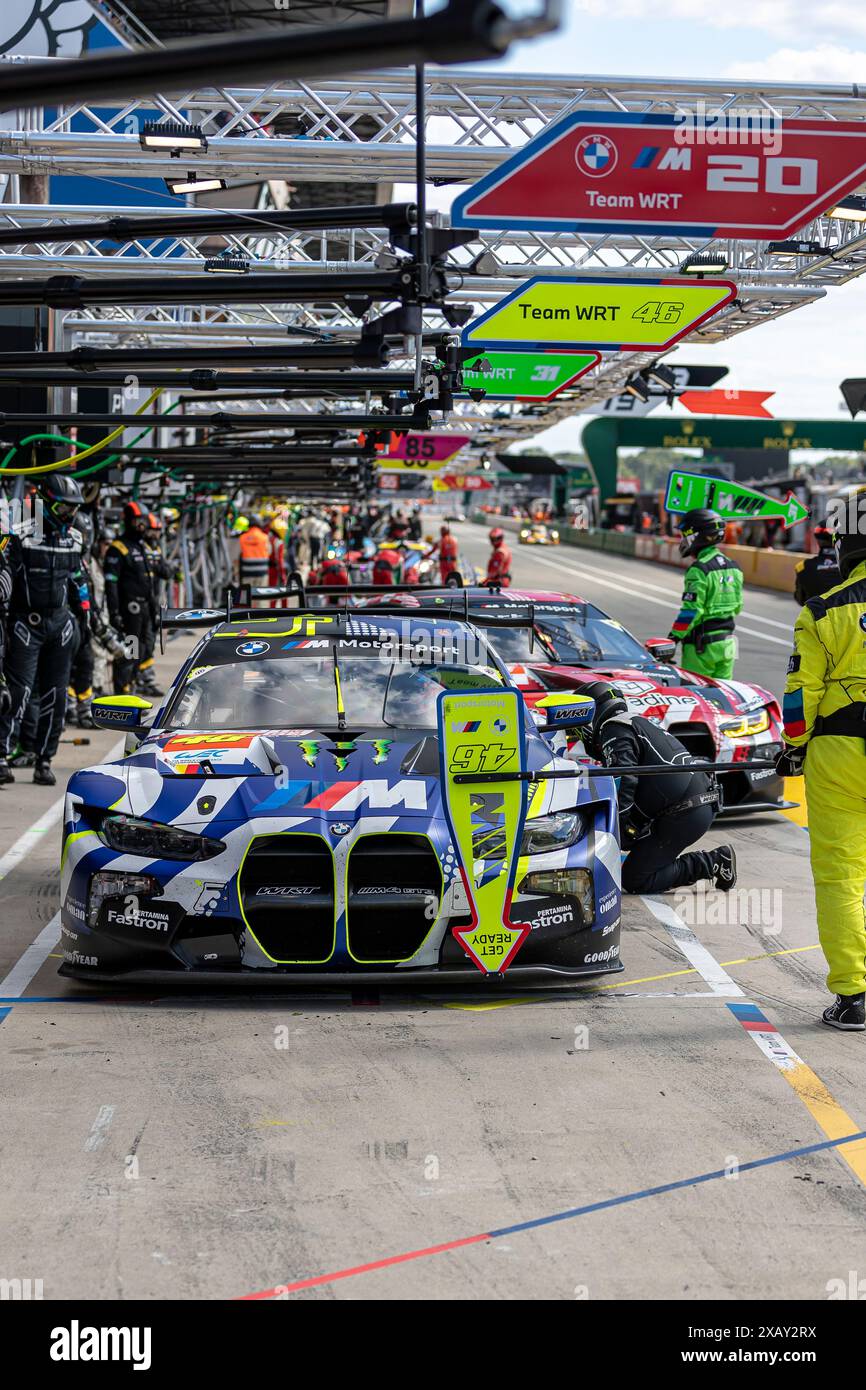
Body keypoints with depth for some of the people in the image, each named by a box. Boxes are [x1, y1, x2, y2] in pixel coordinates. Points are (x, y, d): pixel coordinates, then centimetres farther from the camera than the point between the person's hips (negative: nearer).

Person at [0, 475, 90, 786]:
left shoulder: (73, 539, 11)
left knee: (55, 696, 5)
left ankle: (44, 761, 11)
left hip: (60, 622, 6)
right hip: (26, 623, -6)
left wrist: (83, 609, 20)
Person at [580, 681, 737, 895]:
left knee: (634, 881, -4)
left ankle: (712, 863, -6)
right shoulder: (639, 721, 27)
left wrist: (619, 824, -19)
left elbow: (625, 779, -19)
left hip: (683, 815, -10)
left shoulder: (613, 729, -4)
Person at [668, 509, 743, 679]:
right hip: (727, 643, 8)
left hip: (701, 646, -8)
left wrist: (673, 638, -15)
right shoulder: (733, 568, 9)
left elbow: (691, 610, -20)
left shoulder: (699, 570, -17)